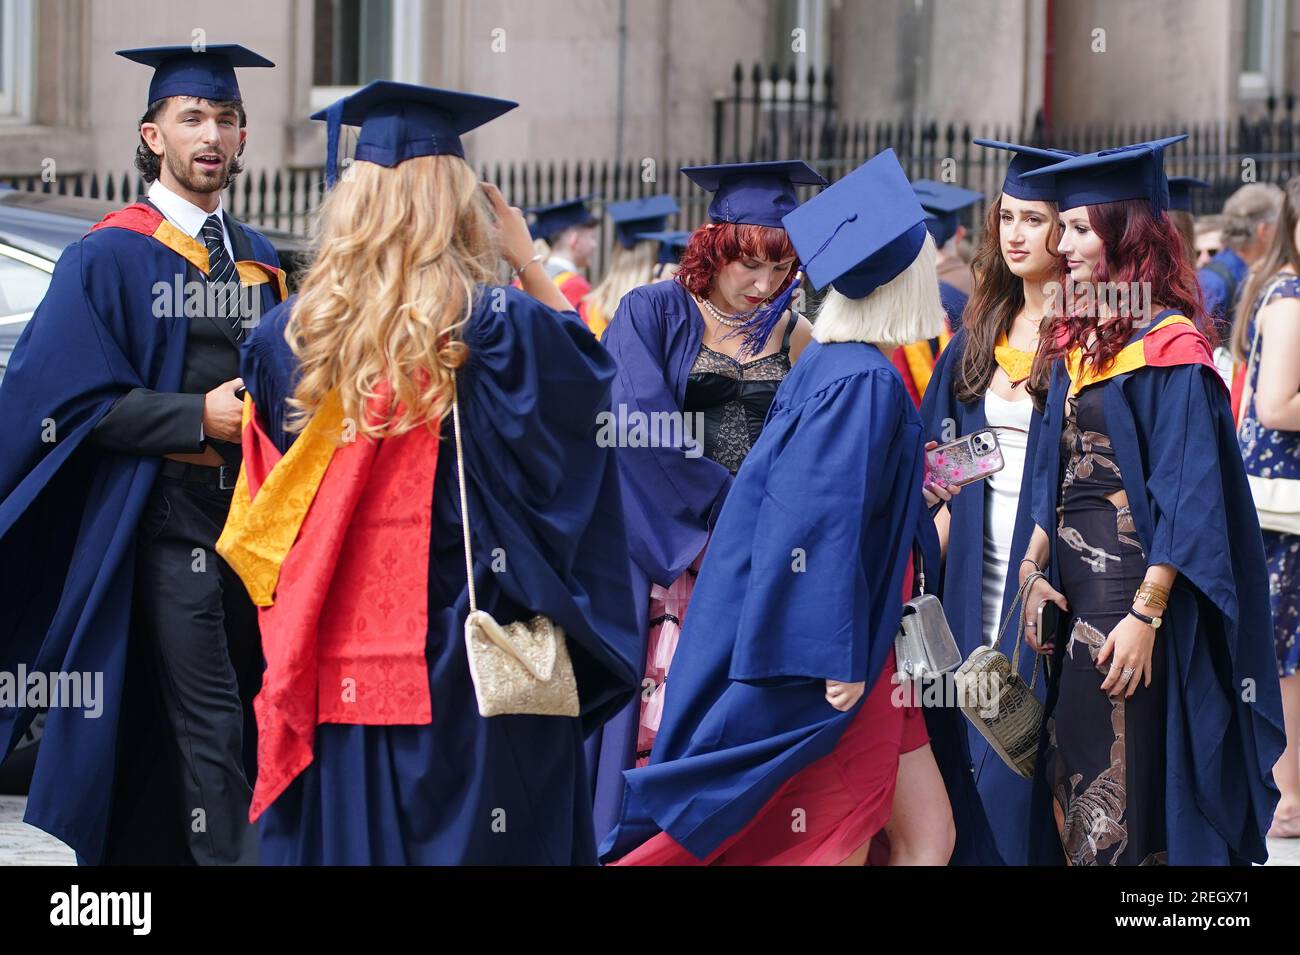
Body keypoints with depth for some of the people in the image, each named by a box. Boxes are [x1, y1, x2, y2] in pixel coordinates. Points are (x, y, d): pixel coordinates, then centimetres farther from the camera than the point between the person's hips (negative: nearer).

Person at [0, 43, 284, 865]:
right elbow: (71, 399, -11)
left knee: (259, 725, 6)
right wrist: (201, 418, -17)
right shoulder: (110, 259, -4)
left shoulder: (260, 262, 15)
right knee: (210, 733, -10)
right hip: (170, 527, -6)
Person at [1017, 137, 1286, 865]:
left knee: (1117, 791, -4)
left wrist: (1146, 615, -19)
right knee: (1068, 779, 9)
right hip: (1074, 581, 8)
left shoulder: (1169, 346, -13)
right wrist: (1035, 571, 5)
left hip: (1131, 581, -8)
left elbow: (1186, 493, -16)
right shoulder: (1077, 340, 12)